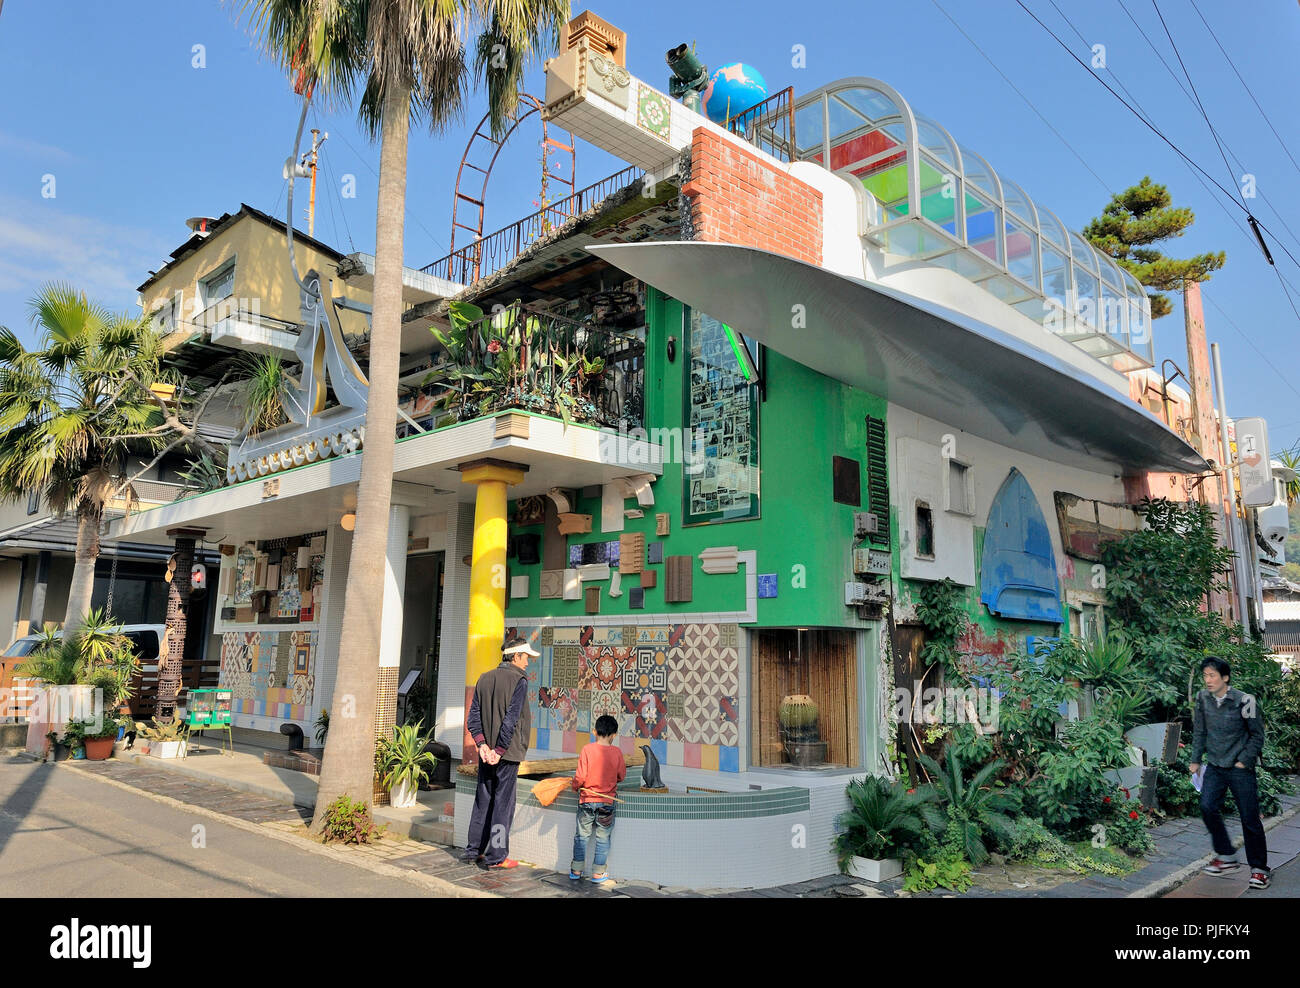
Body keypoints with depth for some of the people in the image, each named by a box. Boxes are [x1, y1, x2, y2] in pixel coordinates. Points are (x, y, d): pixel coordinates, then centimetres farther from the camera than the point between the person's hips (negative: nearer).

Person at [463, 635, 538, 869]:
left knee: (482, 801, 15)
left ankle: (474, 850, 22)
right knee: (503, 803, 0)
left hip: (487, 752, 7)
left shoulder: (484, 679, 9)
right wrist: (500, 749, -13)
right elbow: (511, 719, -18)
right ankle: (496, 856, 5)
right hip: (508, 753, -7)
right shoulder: (519, 681, -12)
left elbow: (473, 717, 4)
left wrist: (482, 744, -2)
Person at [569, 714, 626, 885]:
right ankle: (598, 873, 15)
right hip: (607, 801, 0)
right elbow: (622, 775, 4)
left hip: (586, 800, 0)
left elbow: (580, 777, -13)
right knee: (603, 838, 11)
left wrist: (575, 786, 7)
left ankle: (576, 870, 23)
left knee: (581, 835, 14)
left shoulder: (587, 749, -12)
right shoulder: (617, 752, -8)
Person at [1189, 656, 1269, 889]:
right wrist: (1195, 760, 10)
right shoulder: (1202, 698, 0)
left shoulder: (1243, 701, -13)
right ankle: (1227, 856, 8)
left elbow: (1257, 734, -3)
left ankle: (1259, 868, 16)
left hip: (1240, 768, -4)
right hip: (1214, 766, 4)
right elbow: (1199, 732, 11)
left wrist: (1244, 761, -8)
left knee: (1250, 818, 1)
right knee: (1207, 807, -10)